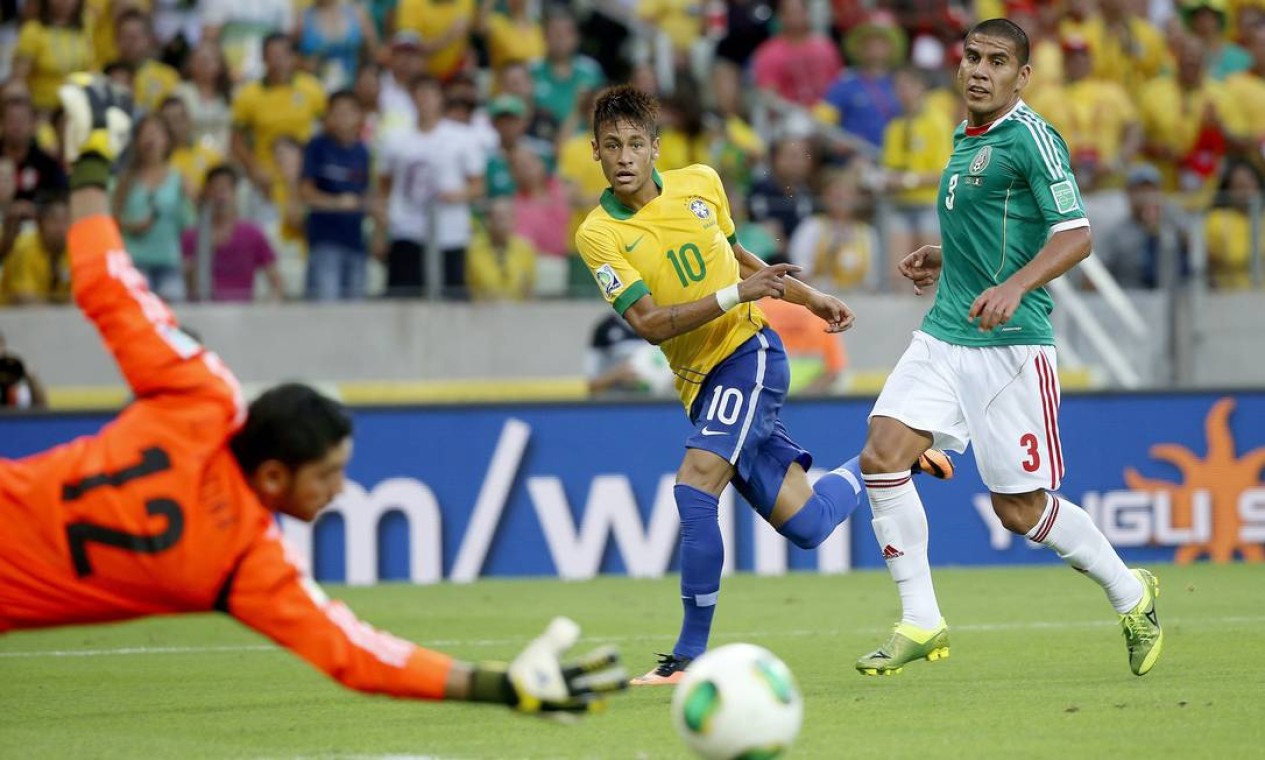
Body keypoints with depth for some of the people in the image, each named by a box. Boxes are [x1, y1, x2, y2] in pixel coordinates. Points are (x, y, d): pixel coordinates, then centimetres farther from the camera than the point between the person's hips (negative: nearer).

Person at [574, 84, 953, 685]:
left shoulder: (700, 183, 2)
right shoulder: (598, 235, -6)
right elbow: (650, 323, -15)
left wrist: (811, 298, 22)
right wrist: (736, 295, -23)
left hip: (749, 351, -1)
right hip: (701, 382, 1)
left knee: (694, 488, -23)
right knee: (805, 525, -1)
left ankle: (692, 654, -14)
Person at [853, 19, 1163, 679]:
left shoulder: (1029, 137, -10)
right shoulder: (965, 140, 16)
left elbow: (1074, 235, -18)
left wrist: (1012, 287, -30)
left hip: (1010, 343, -8)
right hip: (943, 337, 8)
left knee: (1019, 508, -2)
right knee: (881, 457, -9)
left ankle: (1129, 595, 21)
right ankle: (920, 623, -2)